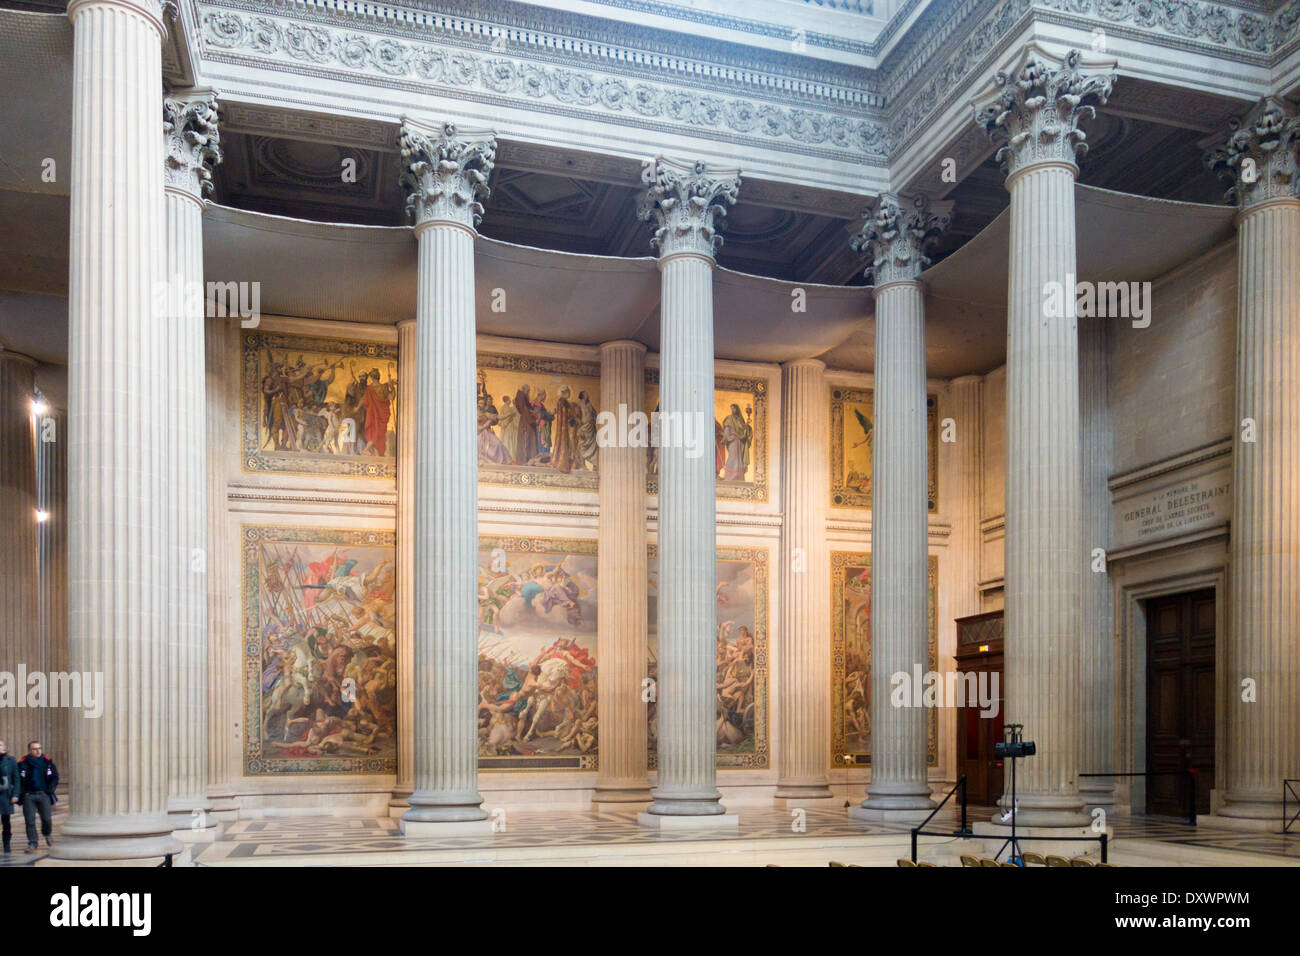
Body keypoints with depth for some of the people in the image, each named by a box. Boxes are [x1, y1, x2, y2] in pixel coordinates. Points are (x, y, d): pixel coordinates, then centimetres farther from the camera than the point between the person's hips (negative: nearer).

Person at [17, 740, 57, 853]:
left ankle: (47, 835, 28)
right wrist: (21, 793, -8)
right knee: (30, 821, -3)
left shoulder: (48, 762, 5)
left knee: (46, 818, -1)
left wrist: (50, 789, -1)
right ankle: (32, 844, 4)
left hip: (44, 794, 1)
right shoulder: (23, 764, 0)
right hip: (28, 796, -1)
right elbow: (18, 780, 2)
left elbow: (55, 777, 11)